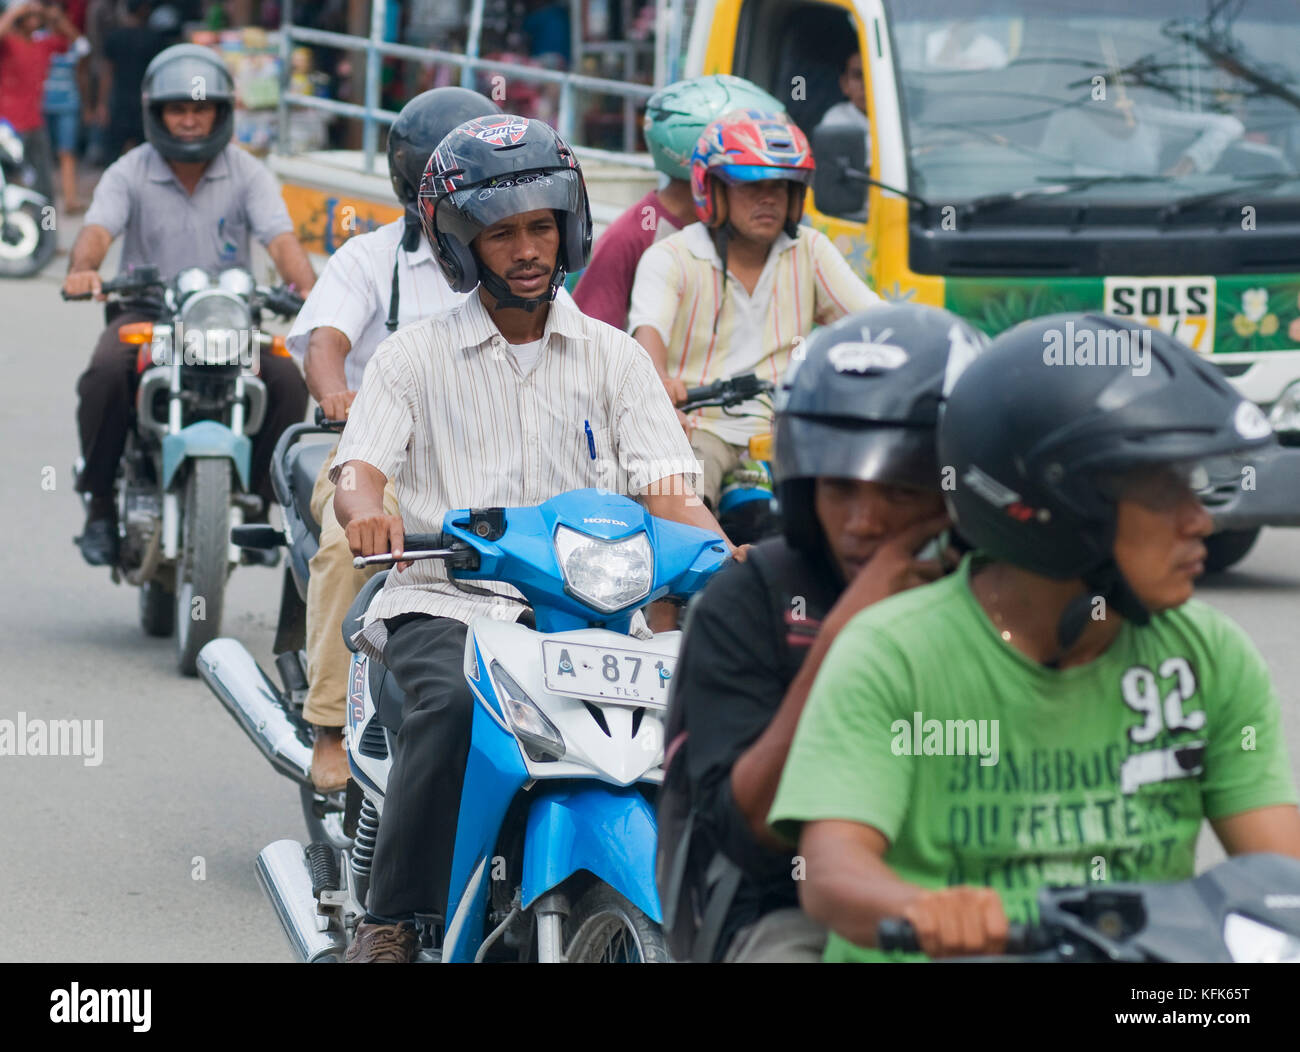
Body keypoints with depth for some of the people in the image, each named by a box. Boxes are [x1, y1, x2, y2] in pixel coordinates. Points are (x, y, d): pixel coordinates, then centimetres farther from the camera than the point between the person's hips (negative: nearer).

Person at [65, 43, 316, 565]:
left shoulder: (248, 173, 2)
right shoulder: (129, 173, 0)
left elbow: (281, 238, -11)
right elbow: (98, 229, -16)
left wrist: (307, 285, -33)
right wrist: (82, 268, -40)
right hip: (145, 309, -1)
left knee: (289, 381, -24)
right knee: (104, 376, -32)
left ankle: (256, 500, -4)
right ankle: (100, 503, -13)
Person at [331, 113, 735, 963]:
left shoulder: (612, 356, 13)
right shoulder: (416, 357, 9)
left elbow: (667, 487, 3)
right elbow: (358, 470, -3)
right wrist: (367, 514, -29)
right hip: (444, 602, -2)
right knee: (452, 704, -34)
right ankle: (393, 917, -24)